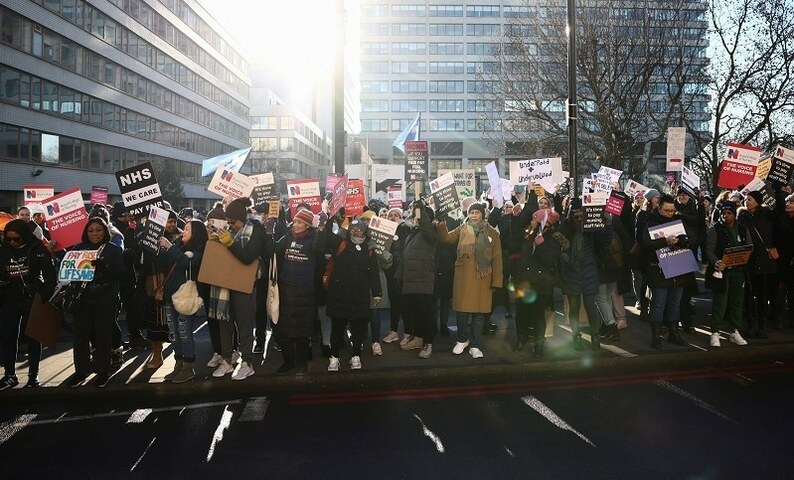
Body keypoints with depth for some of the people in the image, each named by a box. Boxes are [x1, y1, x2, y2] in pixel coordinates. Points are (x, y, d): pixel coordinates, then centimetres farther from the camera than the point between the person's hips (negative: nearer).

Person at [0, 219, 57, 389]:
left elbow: (50, 274, -7)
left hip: (32, 299, -4)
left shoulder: (38, 249, -7)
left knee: (32, 337, 2)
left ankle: (33, 376, 11)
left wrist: (45, 296, -12)